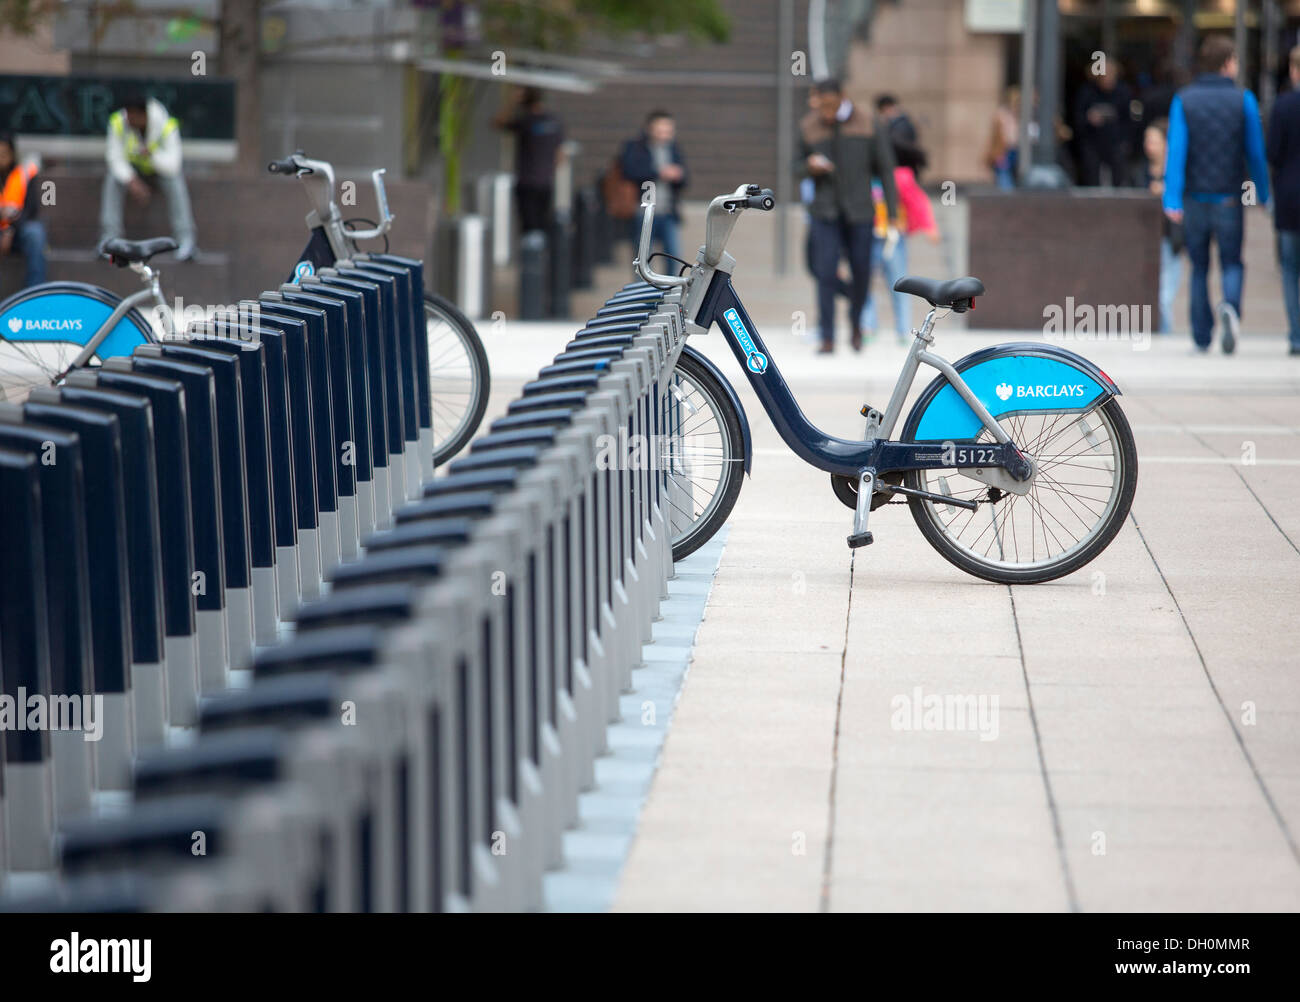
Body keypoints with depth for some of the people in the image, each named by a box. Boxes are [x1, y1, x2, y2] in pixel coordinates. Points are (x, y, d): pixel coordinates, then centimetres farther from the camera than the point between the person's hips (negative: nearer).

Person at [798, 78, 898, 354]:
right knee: (826, 273, -9)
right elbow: (798, 165, 13)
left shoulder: (868, 126, -3)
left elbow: (885, 169, 1)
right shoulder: (808, 128, 0)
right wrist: (809, 166, -12)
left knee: (861, 273, 7)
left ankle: (855, 321, 35)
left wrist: (893, 213, -2)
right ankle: (827, 338, -7)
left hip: (860, 213, 0)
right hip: (825, 214, 0)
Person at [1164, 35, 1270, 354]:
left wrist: (1172, 199, -12)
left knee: (1199, 268, 12)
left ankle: (1202, 338, 13)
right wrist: (1262, 193, 11)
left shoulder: (1183, 100, -1)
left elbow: (1176, 151, -8)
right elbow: (1255, 151, -2)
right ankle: (1230, 307, -23)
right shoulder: (1243, 100, -4)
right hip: (1229, 197, -1)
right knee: (1232, 264, 8)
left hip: (1194, 197, 1)